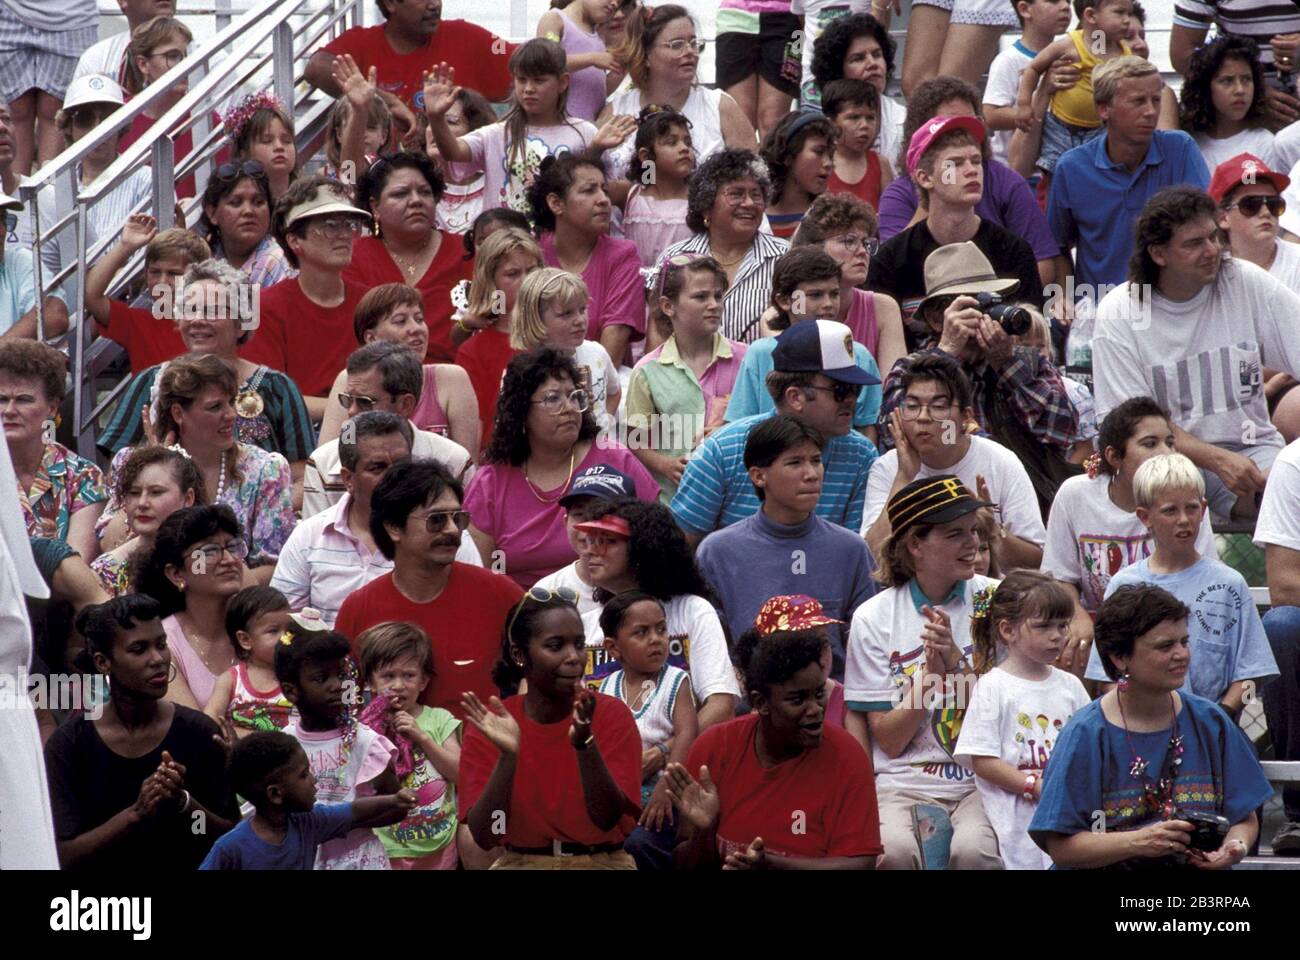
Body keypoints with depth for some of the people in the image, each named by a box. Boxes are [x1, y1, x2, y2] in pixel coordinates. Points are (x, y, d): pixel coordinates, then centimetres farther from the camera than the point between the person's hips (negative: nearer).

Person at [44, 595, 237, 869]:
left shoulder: (199, 732, -1)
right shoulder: (69, 744, -4)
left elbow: (232, 839, 2)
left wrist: (184, 802, -15)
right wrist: (135, 813, -19)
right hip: (107, 868, -1)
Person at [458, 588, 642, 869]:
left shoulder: (612, 714, -3)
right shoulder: (489, 725, -1)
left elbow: (609, 819, -12)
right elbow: (484, 836, -9)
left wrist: (585, 745, -24)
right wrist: (507, 755, -21)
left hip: (602, 864, 0)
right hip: (519, 864, 0)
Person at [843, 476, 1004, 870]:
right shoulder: (873, 618, 2)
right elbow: (890, 741, 0)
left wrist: (956, 661, -14)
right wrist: (931, 671, -14)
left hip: (984, 779, 0)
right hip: (904, 783, 0)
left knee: (972, 849, -33)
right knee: (895, 850, -33)